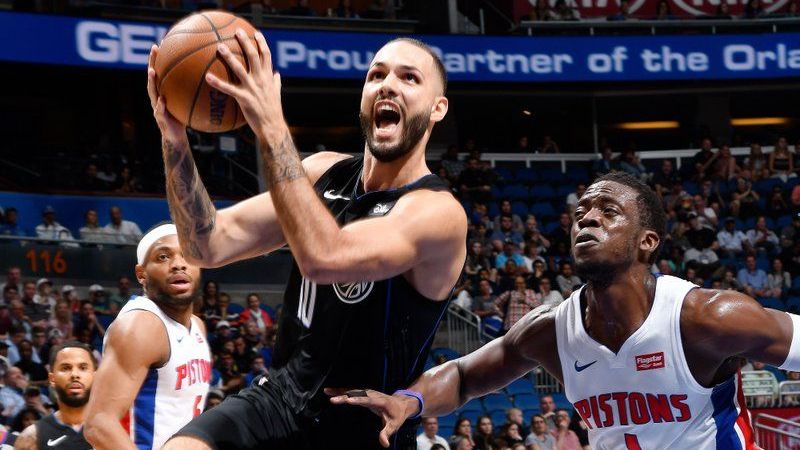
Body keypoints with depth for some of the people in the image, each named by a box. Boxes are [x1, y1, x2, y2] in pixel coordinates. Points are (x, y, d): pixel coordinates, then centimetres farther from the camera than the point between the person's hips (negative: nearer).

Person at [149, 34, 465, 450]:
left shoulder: (439, 212, -17)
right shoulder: (324, 171, 3)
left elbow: (324, 258, -34)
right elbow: (211, 246, -2)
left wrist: (271, 127, -35)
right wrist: (176, 142, -17)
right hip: (278, 399, 4)